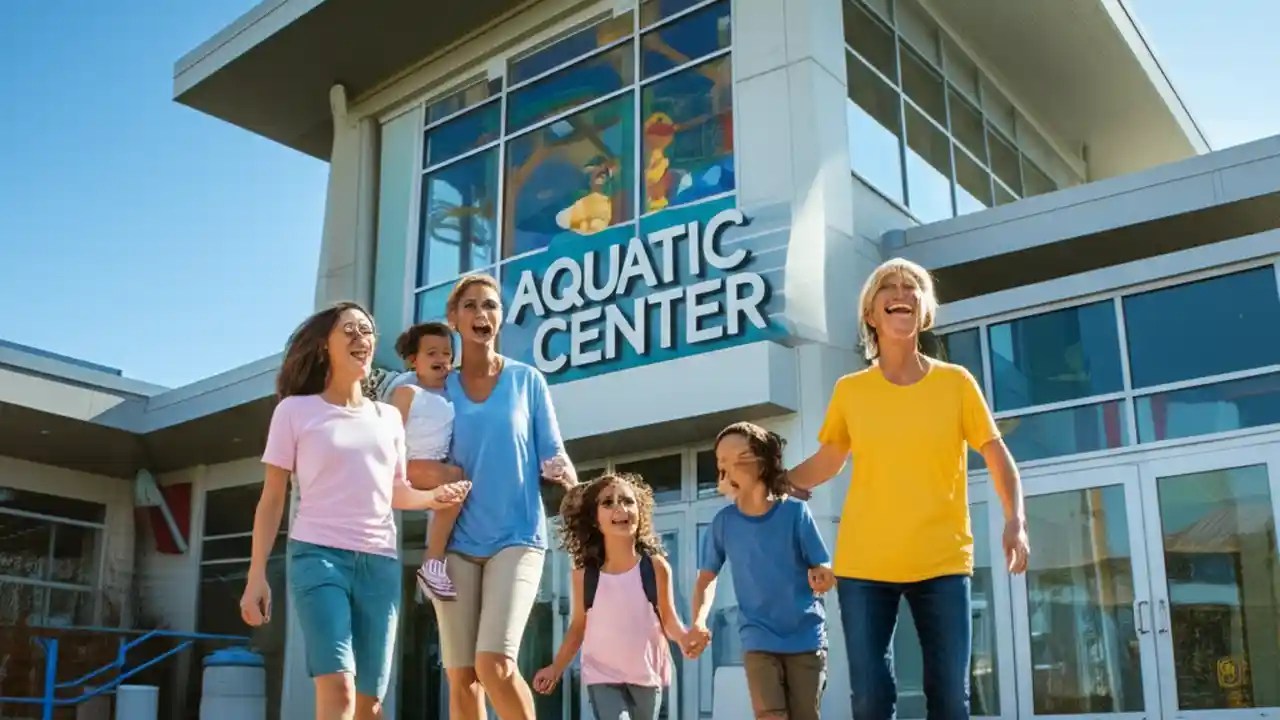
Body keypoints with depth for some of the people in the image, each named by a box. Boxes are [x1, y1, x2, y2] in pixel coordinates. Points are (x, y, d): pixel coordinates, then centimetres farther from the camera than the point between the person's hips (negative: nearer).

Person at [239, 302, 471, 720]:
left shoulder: (388, 417, 15)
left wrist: (432, 497, -4)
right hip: (318, 556, -4)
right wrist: (256, 575, -3)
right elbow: (272, 499, 3)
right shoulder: (295, 410, 3)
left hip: (381, 562, 5)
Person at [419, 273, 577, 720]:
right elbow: (411, 461, 8)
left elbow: (552, 455, 4)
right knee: (460, 676, 3)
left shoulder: (527, 380, 5)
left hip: (517, 536, -2)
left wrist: (565, 475, -14)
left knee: (495, 664, -18)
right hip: (455, 540, 2)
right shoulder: (440, 387, 6)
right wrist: (429, 477, -10)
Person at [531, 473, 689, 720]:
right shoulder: (584, 572, -7)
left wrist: (685, 637, -25)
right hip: (603, 675, -1)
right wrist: (556, 668, 2)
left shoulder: (656, 566, -10)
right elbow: (579, 625, 5)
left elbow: (669, 620, -5)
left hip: (647, 674, 1)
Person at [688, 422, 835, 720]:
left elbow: (824, 570, -4)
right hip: (759, 640, 0)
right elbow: (707, 577, 7)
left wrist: (821, 576, -29)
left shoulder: (795, 512, -9)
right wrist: (699, 622, -10)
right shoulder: (724, 522, -5)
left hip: (807, 637, 0)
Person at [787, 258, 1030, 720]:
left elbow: (996, 454, 5)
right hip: (863, 565, 1)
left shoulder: (956, 382, 1)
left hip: (942, 563, 0)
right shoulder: (850, 390, 3)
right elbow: (825, 463, 14)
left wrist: (1016, 520, -9)